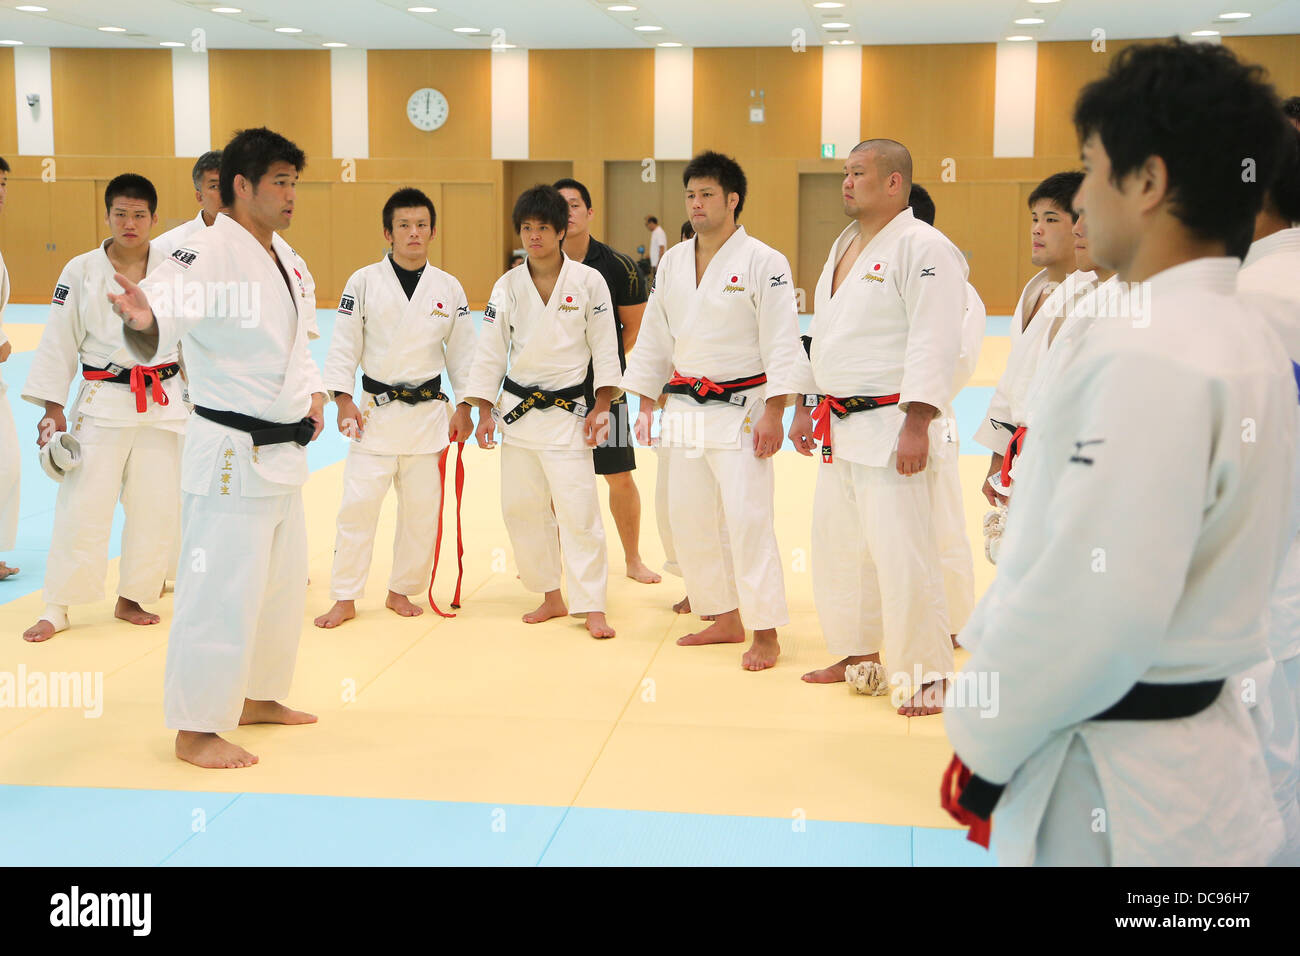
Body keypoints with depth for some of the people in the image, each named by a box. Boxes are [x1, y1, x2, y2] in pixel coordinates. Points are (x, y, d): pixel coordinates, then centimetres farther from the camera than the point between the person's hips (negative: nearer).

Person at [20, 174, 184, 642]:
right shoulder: (81, 271, -2)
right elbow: (60, 341, 0)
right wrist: (52, 407, -4)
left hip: (163, 404, 2)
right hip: (102, 404, -2)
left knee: (157, 507, 5)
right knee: (81, 504, -3)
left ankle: (132, 599, 21)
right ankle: (57, 608, 9)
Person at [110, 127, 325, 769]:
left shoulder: (283, 257, 11)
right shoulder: (209, 253, -18)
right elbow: (167, 303, -35)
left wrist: (312, 390, 13)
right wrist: (142, 321, -57)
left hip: (283, 451, 10)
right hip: (230, 452, -10)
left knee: (281, 583, 20)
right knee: (221, 591, -5)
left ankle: (257, 697, 36)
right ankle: (195, 730, 7)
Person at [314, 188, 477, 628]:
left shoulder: (448, 288, 3)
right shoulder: (364, 281, -2)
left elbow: (462, 351, 9)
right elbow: (343, 345, 0)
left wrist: (463, 406, 5)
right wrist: (344, 401, -6)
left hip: (428, 411, 2)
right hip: (375, 409, -2)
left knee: (422, 508, 7)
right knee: (358, 504, -5)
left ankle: (401, 591, 23)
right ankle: (344, 599, 6)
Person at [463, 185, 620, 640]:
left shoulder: (588, 281, -4)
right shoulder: (507, 286, 3)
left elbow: (604, 347, -2)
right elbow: (492, 350, 7)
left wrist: (601, 406, -6)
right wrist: (485, 411, 4)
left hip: (569, 410, -4)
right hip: (519, 410, 4)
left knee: (578, 511, -8)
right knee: (521, 508, 7)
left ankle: (592, 608, 1)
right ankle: (551, 598, 22)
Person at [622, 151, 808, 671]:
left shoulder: (763, 262, -9)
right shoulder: (672, 262, 9)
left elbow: (781, 344, -12)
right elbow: (654, 338, 16)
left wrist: (773, 415, -17)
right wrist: (646, 406, 13)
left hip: (741, 409, -6)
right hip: (685, 409, 7)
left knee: (748, 520, -9)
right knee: (689, 520, 9)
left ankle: (765, 633, 1)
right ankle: (725, 619, 23)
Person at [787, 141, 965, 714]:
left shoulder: (923, 248, -13)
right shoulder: (844, 247, 17)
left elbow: (935, 342, -19)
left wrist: (916, 425, -24)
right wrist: (806, 408, 21)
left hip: (890, 426, -9)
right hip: (838, 427, 9)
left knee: (900, 552, -8)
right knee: (837, 543, 16)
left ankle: (926, 675, 6)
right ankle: (860, 653, 32)